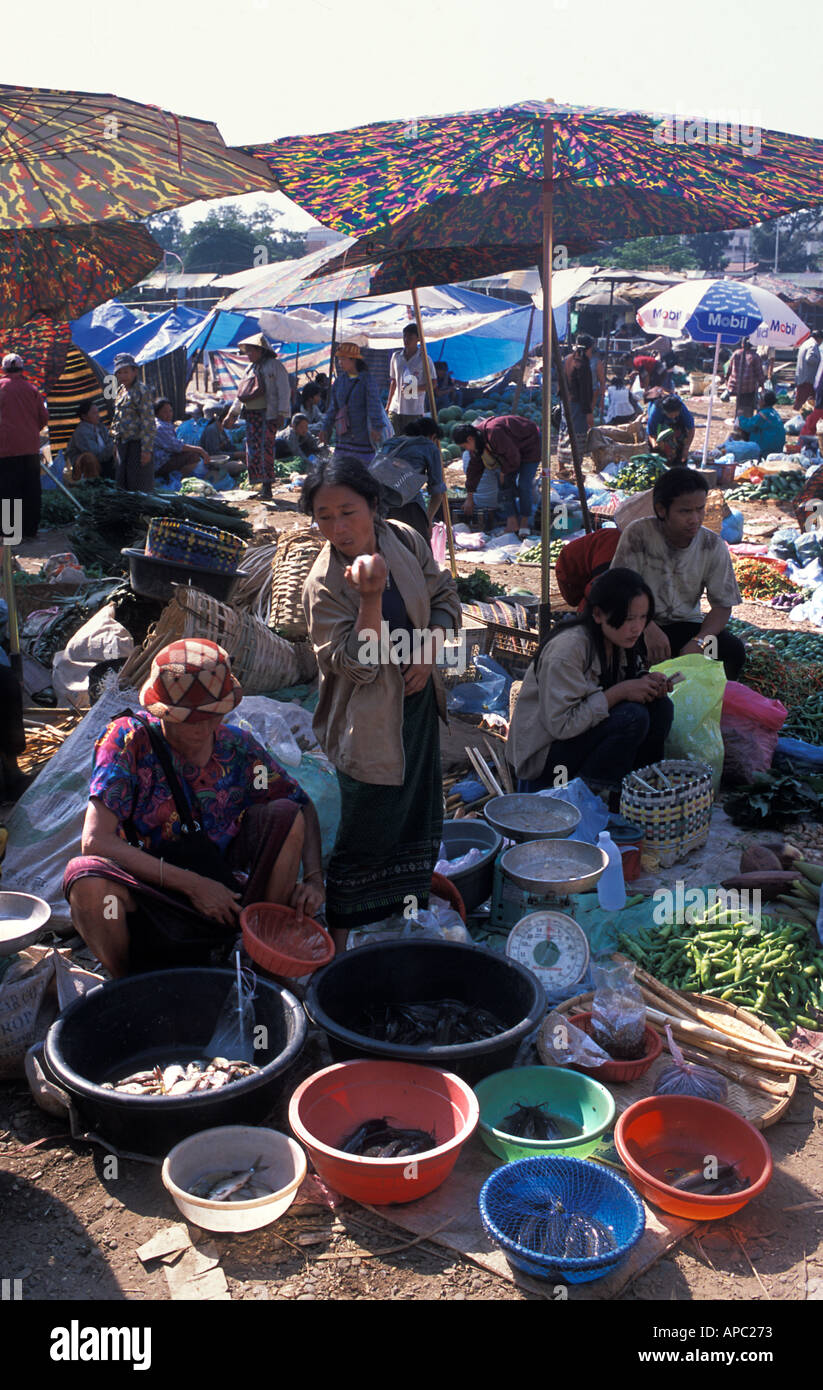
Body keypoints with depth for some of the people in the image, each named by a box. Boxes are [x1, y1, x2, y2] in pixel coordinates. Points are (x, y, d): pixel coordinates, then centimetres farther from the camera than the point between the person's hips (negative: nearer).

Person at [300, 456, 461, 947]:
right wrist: (371, 596, -35)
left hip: (418, 701, 6)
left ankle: (409, 904, 44)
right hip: (370, 722, -6)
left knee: (419, 811, 21)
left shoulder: (405, 539, -6)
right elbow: (356, 664, -24)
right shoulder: (323, 585, -21)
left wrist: (429, 651, -10)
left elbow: (446, 597, 6)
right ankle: (342, 934, 20)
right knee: (367, 831, 1)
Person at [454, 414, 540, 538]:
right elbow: (474, 468, 2)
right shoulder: (477, 444, -8)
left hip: (530, 444, -8)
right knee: (506, 482, -3)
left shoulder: (494, 433, -38)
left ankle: (525, 523, -1)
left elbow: (514, 458, -32)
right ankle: (512, 521, -2)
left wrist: (504, 472, -12)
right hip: (513, 447, 8)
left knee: (524, 484, -13)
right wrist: (469, 498, 5)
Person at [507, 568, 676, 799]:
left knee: (661, 706, -9)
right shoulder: (566, 649, -26)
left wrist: (648, 683, -12)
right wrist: (619, 692, -27)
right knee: (632, 717, -27)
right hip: (543, 753, -8)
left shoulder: (618, 641, -2)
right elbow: (561, 724, -27)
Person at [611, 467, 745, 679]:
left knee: (734, 651, -23)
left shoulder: (714, 547, -5)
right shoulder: (638, 533, -13)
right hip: (640, 622, -2)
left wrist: (698, 642, -23)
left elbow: (722, 605, -3)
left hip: (686, 624, 2)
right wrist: (649, 629, -32)